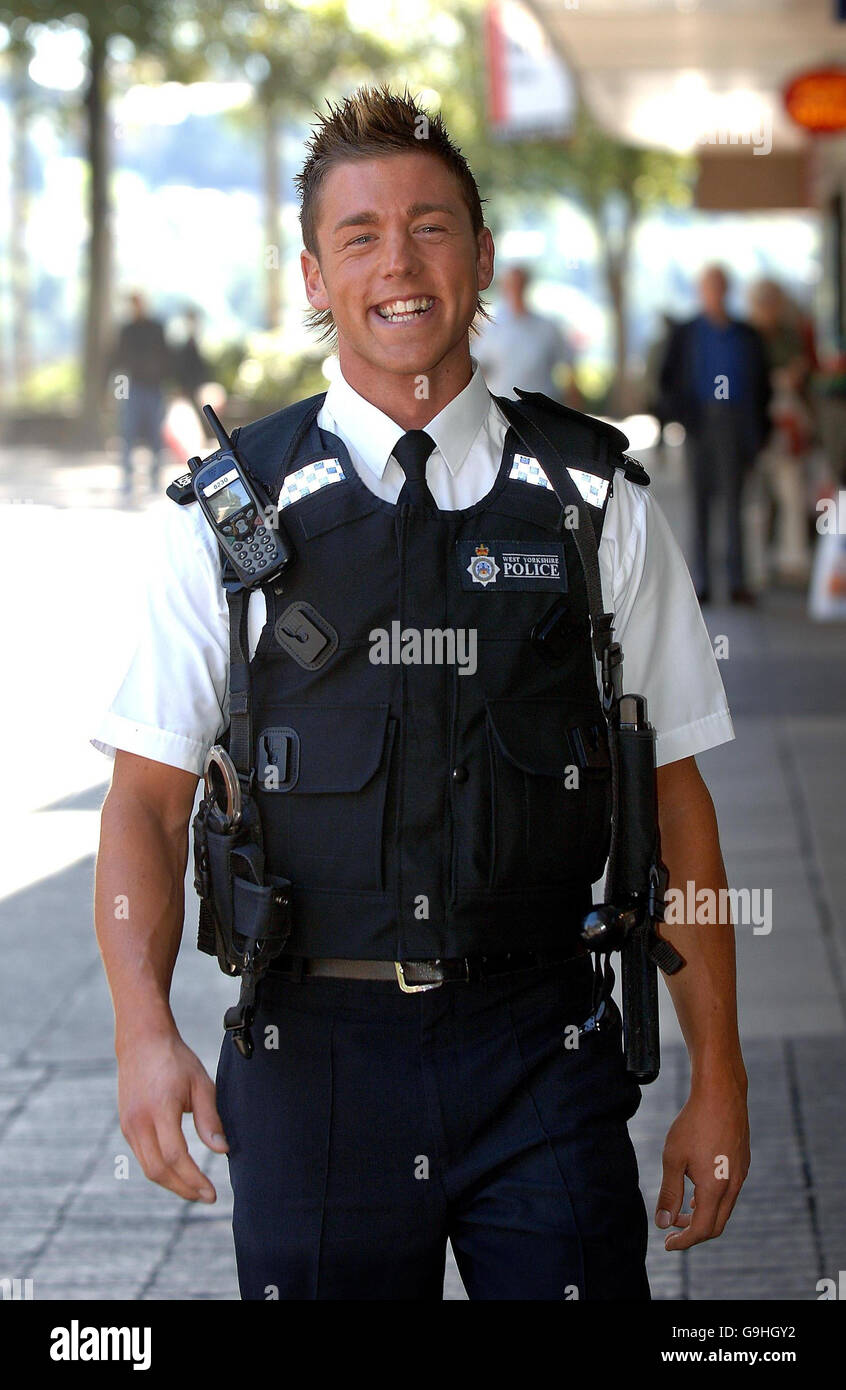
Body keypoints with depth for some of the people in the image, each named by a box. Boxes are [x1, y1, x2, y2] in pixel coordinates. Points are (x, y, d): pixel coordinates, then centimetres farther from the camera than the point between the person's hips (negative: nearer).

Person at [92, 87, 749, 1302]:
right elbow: (148, 800, -1)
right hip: (312, 1057, 0)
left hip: (541, 1057, 1)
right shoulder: (233, 513, 2)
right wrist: (145, 1029, -17)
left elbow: (675, 799, 6)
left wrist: (717, 1079, 4)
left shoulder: (597, 505, 4)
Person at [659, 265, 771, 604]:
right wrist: (685, 416, -9)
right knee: (700, 500, 0)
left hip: (738, 422, 1)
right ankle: (700, 581, 1)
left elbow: (761, 383, 13)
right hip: (702, 421, -1)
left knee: (735, 500, -2)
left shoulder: (746, 335, 11)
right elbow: (668, 380, 6)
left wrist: (759, 432, 5)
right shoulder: (685, 334, 8)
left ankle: (738, 581, -3)